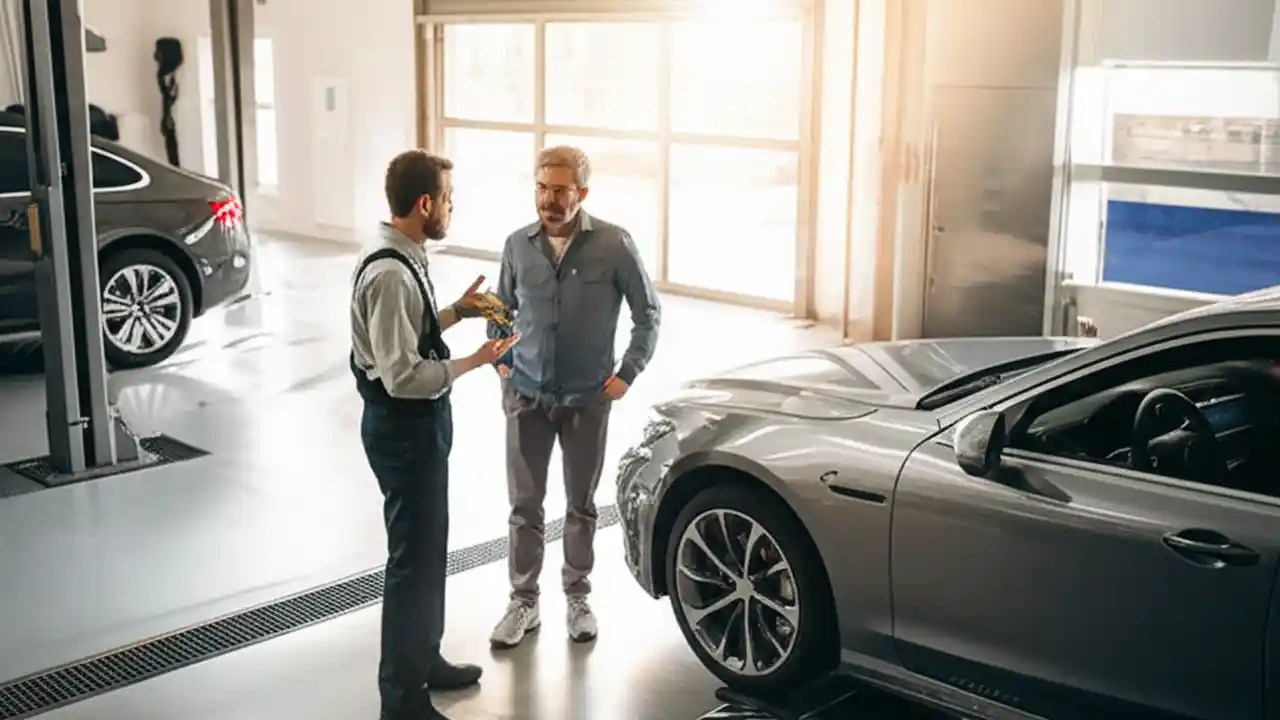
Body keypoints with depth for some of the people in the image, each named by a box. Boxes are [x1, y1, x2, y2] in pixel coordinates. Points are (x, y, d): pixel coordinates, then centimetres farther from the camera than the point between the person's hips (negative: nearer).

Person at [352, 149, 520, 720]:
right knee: (414, 558, 0)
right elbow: (402, 375, -27)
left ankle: (424, 659, 38)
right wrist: (475, 361, -20)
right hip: (404, 429, -10)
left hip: (417, 424, 10)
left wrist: (456, 312, 10)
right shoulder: (390, 275, -25)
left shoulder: (402, 259, 6)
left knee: (429, 549, 22)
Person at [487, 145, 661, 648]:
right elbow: (502, 309, 14)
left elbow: (647, 313, -1)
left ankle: (578, 598, 27)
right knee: (524, 504, 7)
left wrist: (627, 373, -5)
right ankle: (524, 602, 20)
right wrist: (501, 363, 4)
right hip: (527, 395, 2)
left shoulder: (613, 245, -10)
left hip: (587, 398, -2)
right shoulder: (518, 245, -2)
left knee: (581, 504, 12)